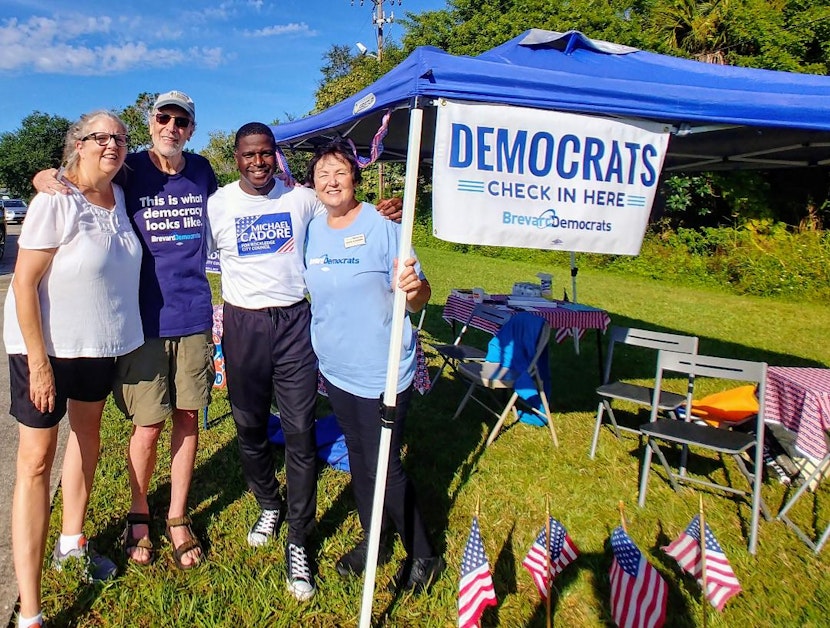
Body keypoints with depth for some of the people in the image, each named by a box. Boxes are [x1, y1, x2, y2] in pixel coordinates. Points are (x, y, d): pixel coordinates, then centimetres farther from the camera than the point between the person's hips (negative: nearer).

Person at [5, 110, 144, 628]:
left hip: (101, 346, 7)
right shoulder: (55, 202, -18)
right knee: (37, 460, -3)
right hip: (46, 347, -7)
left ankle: (72, 541, 41)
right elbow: (24, 282, -20)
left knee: (88, 435, 19)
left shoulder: (119, 199, 1)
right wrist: (38, 362, -20)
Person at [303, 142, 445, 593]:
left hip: (382, 370, -6)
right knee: (357, 458, 20)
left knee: (384, 468, 1)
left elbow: (419, 298, -18)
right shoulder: (311, 231, 3)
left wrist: (412, 288, -39)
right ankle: (371, 538, 40)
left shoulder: (383, 226, -15)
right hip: (335, 369, 6)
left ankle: (424, 556, 23)